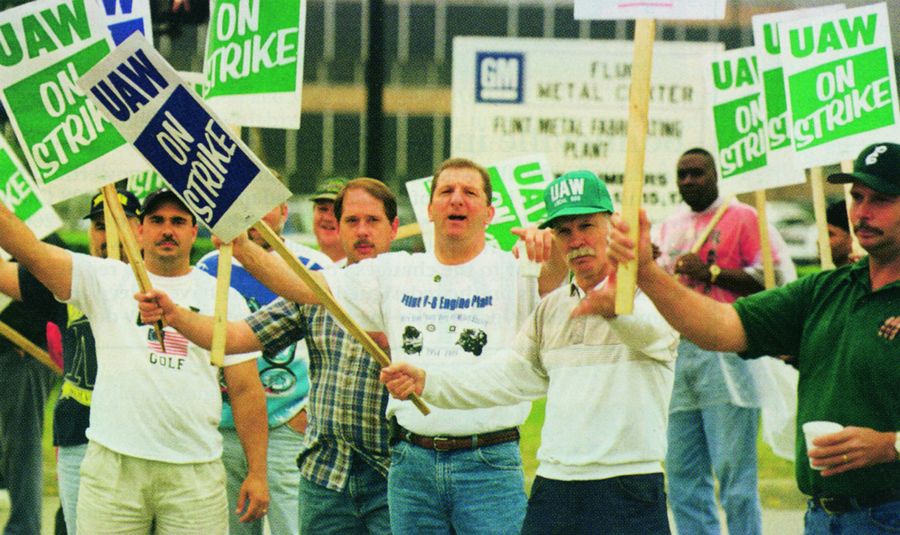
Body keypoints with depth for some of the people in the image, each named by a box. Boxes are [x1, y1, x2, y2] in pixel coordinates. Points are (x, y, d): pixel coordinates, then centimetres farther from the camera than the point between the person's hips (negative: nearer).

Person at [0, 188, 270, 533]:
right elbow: (31, 252, -6)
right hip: (112, 464, 0)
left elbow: (246, 390, 8)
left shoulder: (225, 299, 10)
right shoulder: (105, 281, 7)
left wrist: (258, 472, 2)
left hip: (195, 475, 0)